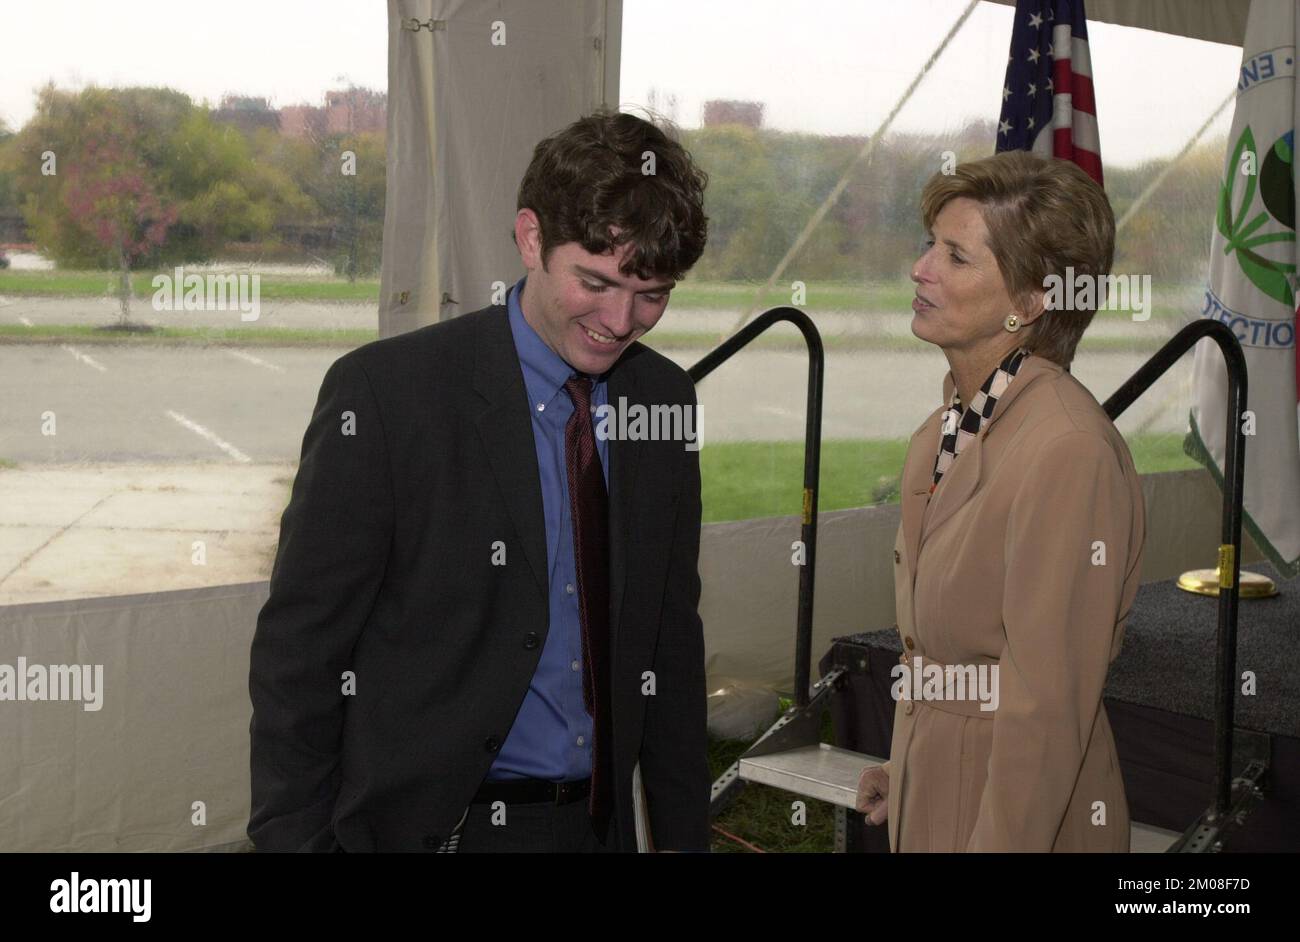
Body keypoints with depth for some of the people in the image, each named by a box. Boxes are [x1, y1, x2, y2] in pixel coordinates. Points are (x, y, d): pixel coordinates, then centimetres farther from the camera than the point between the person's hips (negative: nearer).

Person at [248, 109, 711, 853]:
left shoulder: (665, 399, 2)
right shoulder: (385, 394, -14)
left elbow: (673, 635, 9)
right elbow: (297, 651, -11)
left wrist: (684, 833, 8)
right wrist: (292, 837, -13)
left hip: (599, 821, 5)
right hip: (426, 823, -4)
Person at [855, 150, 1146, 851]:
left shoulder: (1069, 453, -25)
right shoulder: (948, 426, 1)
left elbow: (1047, 710, -24)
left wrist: (1000, 841, -20)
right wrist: (904, 765, 16)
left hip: (1026, 817, -8)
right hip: (931, 793, 8)